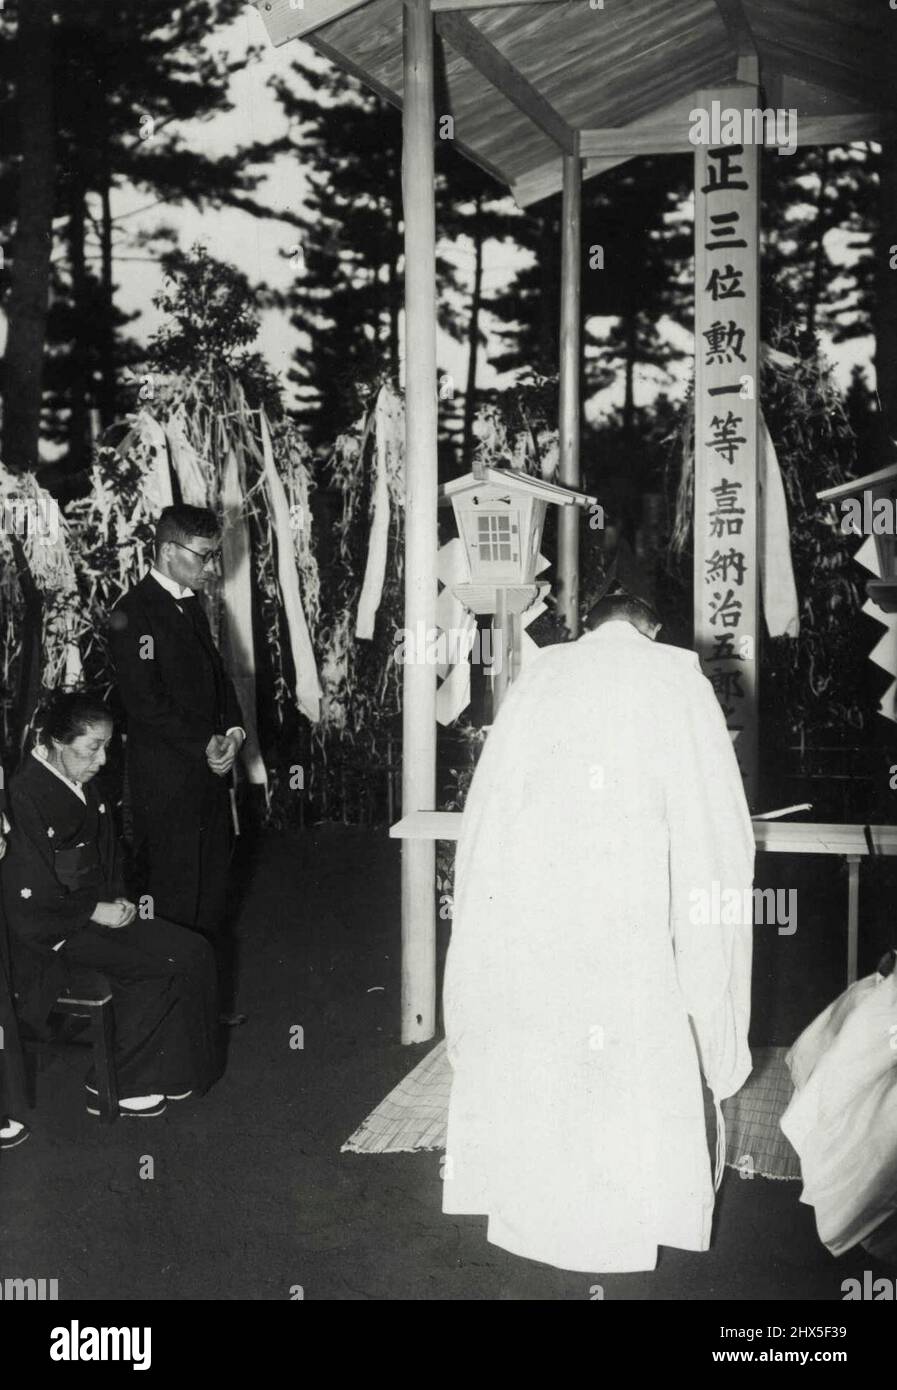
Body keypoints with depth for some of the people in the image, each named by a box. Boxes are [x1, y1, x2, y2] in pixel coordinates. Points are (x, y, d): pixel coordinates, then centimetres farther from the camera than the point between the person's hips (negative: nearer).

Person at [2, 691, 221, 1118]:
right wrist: (97, 912, -15)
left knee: (194, 953, -6)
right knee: (160, 969, -19)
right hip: (53, 938, -8)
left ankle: (174, 1071, 3)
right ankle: (111, 1086, -3)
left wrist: (117, 899, 1)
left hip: (96, 912, 9)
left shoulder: (80, 786, 6)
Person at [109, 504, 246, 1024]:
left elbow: (217, 674, 18)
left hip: (208, 767, 9)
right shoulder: (135, 612, -14)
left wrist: (233, 730, 0)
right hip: (166, 775, -8)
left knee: (213, 888, 14)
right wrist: (205, 746, -17)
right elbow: (146, 701, -19)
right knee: (175, 897, -1)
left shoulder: (191, 606, 13)